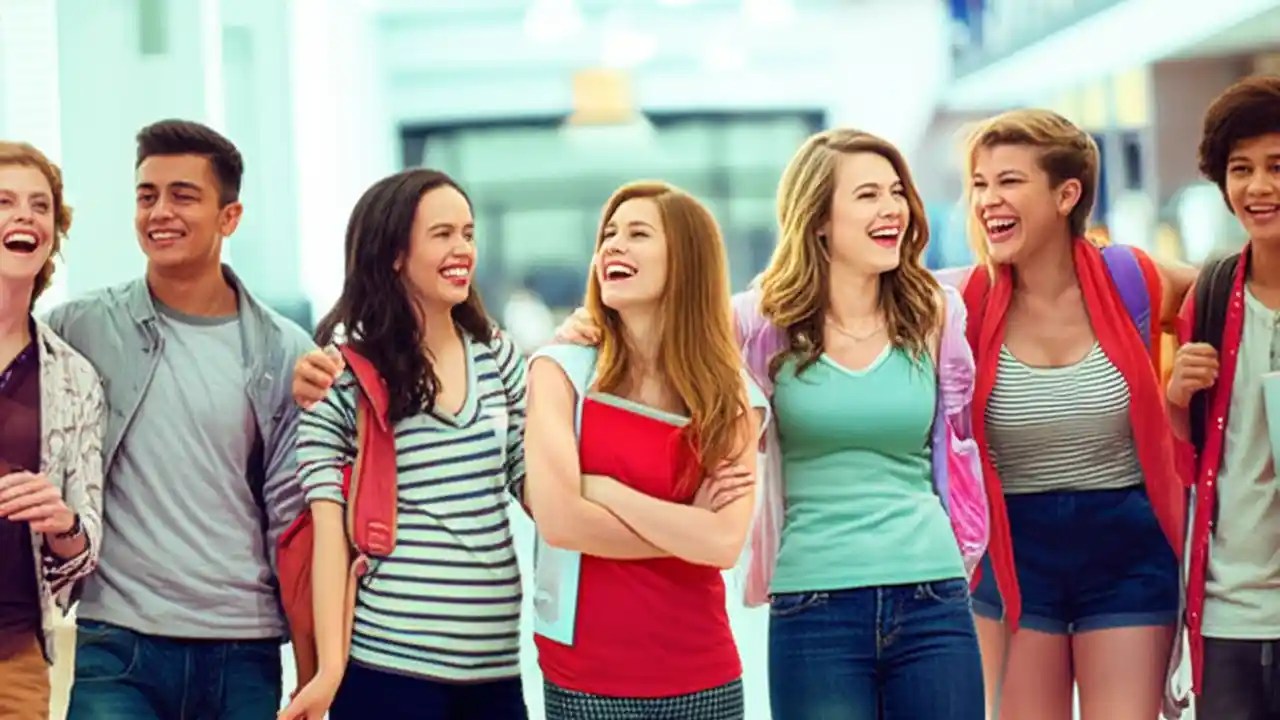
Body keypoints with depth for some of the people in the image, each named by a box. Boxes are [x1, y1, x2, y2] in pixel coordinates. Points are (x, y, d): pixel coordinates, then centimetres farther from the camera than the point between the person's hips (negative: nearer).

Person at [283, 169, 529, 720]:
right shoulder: (345, 365, -4)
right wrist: (330, 666, -14)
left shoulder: (496, 355, 10)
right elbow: (329, 521, -8)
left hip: (496, 660, 5)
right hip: (388, 660, -5)